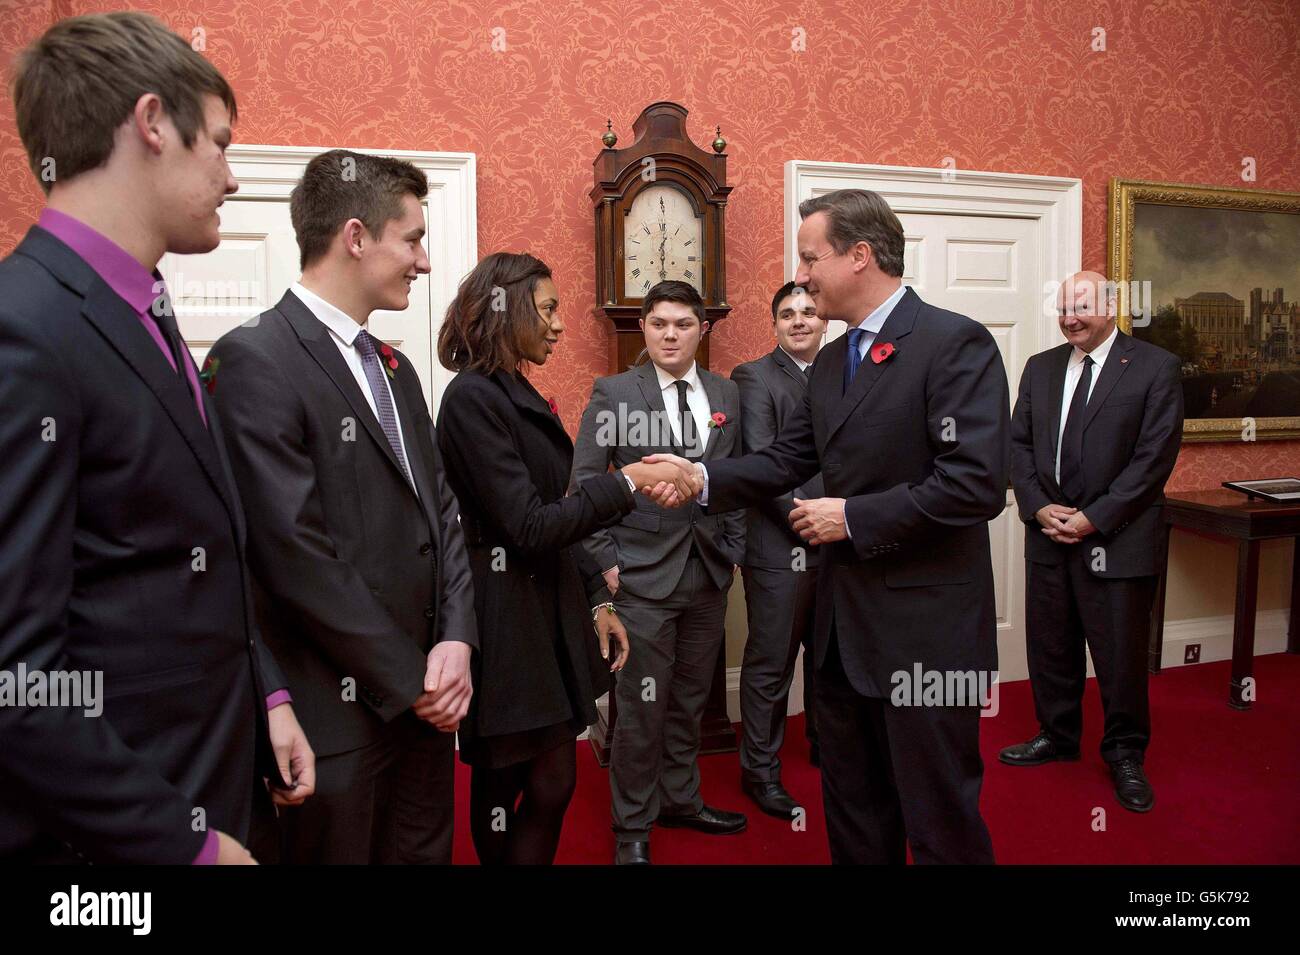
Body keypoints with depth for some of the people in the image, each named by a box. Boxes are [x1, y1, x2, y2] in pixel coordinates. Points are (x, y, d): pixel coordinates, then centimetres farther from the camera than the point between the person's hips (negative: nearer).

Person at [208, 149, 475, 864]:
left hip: (425, 701, 7)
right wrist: (411, 678, -12)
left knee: (425, 851, 18)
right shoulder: (255, 359, -13)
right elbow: (295, 553, -19)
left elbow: (440, 511, 10)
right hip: (337, 718, -7)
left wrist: (455, 643, -4)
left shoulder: (396, 369, 12)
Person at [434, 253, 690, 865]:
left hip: (552, 612, 9)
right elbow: (529, 526, -21)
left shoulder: (521, 396, 13)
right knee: (547, 787, 5)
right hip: (507, 622, -8)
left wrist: (594, 599, 12)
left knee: (552, 782, 14)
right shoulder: (473, 397, -16)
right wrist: (626, 482, -16)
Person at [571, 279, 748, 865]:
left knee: (690, 700, 16)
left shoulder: (726, 395, 8)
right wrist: (605, 560, -8)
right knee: (641, 707, 3)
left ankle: (680, 799, 36)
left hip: (709, 575, 4)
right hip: (643, 576, -4)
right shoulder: (613, 393, -4)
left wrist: (734, 549, 8)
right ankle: (633, 826, 22)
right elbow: (585, 483, -4)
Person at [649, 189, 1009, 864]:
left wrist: (852, 517, -18)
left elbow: (977, 485, -23)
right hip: (845, 629, 8)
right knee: (852, 810, 21)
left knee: (940, 821, 9)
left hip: (926, 631, -8)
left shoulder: (955, 344, -15)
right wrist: (703, 478, -7)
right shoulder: (830, 361, 12)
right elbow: (786, 460, 9)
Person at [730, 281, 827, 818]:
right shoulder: (754, 377, -5)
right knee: (770, 665, 5)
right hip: (780, 546, -6)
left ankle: (825, 744, 40)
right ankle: (759, 769, 21)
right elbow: (763, 464, -14)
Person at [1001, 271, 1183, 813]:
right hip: (1048, 534, 5)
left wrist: (1093, 518, -14)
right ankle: (1057, 736, 32)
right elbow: (1019, 443, 9)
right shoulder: (1040, 367, 10)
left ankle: (1125, 753, 25)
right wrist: (1038, 508, -5)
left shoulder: (1155, 368, -5)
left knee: (1121, 654, 5)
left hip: (1117, 539, -4)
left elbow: (1155, 457, -10)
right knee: (1049, 645, 13)